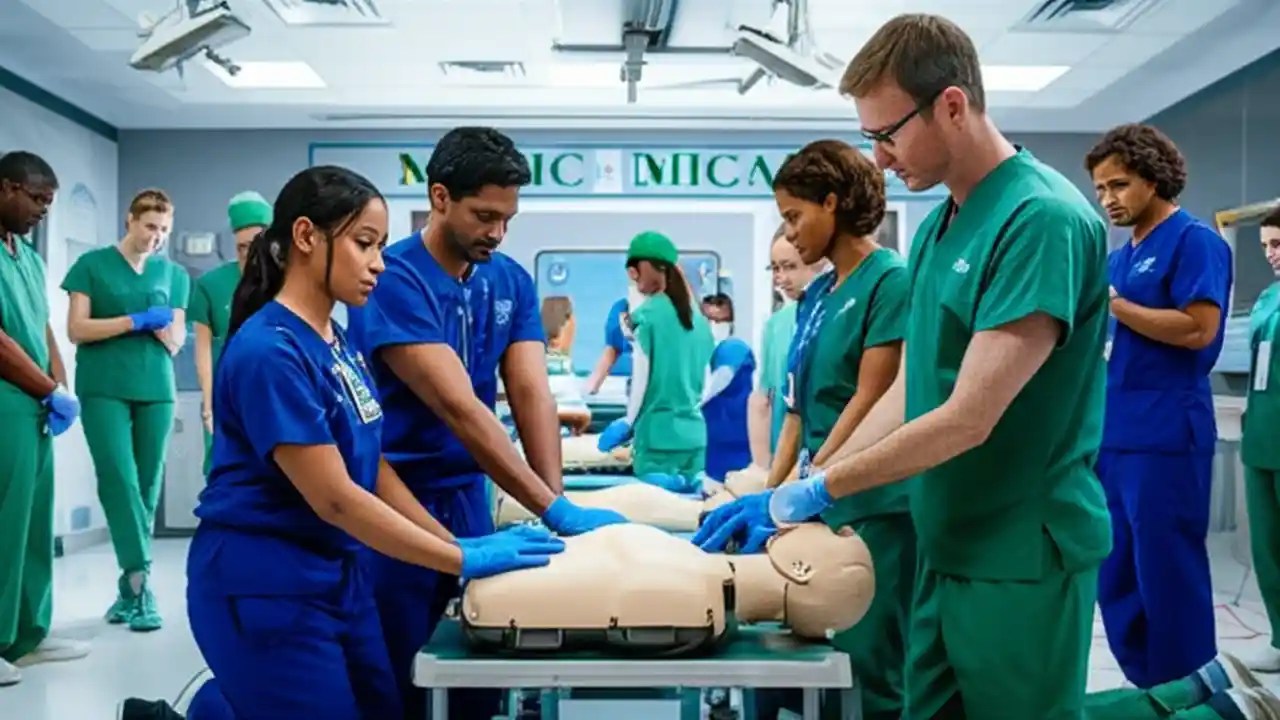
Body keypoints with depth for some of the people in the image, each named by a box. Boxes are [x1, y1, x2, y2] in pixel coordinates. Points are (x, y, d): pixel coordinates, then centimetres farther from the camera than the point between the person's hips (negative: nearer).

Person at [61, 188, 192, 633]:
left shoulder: (174, 274, 13)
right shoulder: (92, 264, 5)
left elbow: (175, 343, 11)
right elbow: (77, 329, -2)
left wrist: (158, 324, -9)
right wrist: (136, 320, -9)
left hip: (156, 389, 3)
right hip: (104, 388, -3)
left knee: (148, 485, 2)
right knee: (119, 480, -14)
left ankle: (129, 586, 11)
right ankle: (140, 581, -15)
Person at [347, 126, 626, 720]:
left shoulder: (511, 281, 2)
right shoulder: (393, 280, -19)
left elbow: (531, 393, -6)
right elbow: (459, 408, -27)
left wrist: (556, 501, -20)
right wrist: (554, 510, -30)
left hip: (468, 497, 6)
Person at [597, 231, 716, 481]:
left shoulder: (645, 314, -8)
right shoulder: (699, 319, 8)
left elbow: (641, 377, -7)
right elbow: (705, 382, 12)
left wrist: (628, 422, 7)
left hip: (657, 432, -5)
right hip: (694, 432, 5)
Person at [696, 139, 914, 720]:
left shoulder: (890, 280, -10)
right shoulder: (817, 293, 13)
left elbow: (869, 403, -16)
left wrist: (793, 494, -16)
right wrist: (769, 491, 8)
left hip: (872, 505, -8)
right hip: (819, 503, 8)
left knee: (869, 670, -1)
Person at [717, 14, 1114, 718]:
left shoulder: (1043, 220, -20)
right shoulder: (936, 226, 7)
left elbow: (968, 419, -23)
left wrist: (820, 490, -14)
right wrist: (800, 488, 4)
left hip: (1022, 554, -8)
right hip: (946, 543, 8)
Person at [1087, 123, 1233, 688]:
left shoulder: (1194, 241, -7)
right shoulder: (1119, 258, 16)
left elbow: (1199, 329, -18)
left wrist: (1111, 303, -14)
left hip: (1165, 435, -8)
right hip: (1112, 432, 8)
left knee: (1167, 575, -1)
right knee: (1117, 578, 13)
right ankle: (1144, 687, 25)